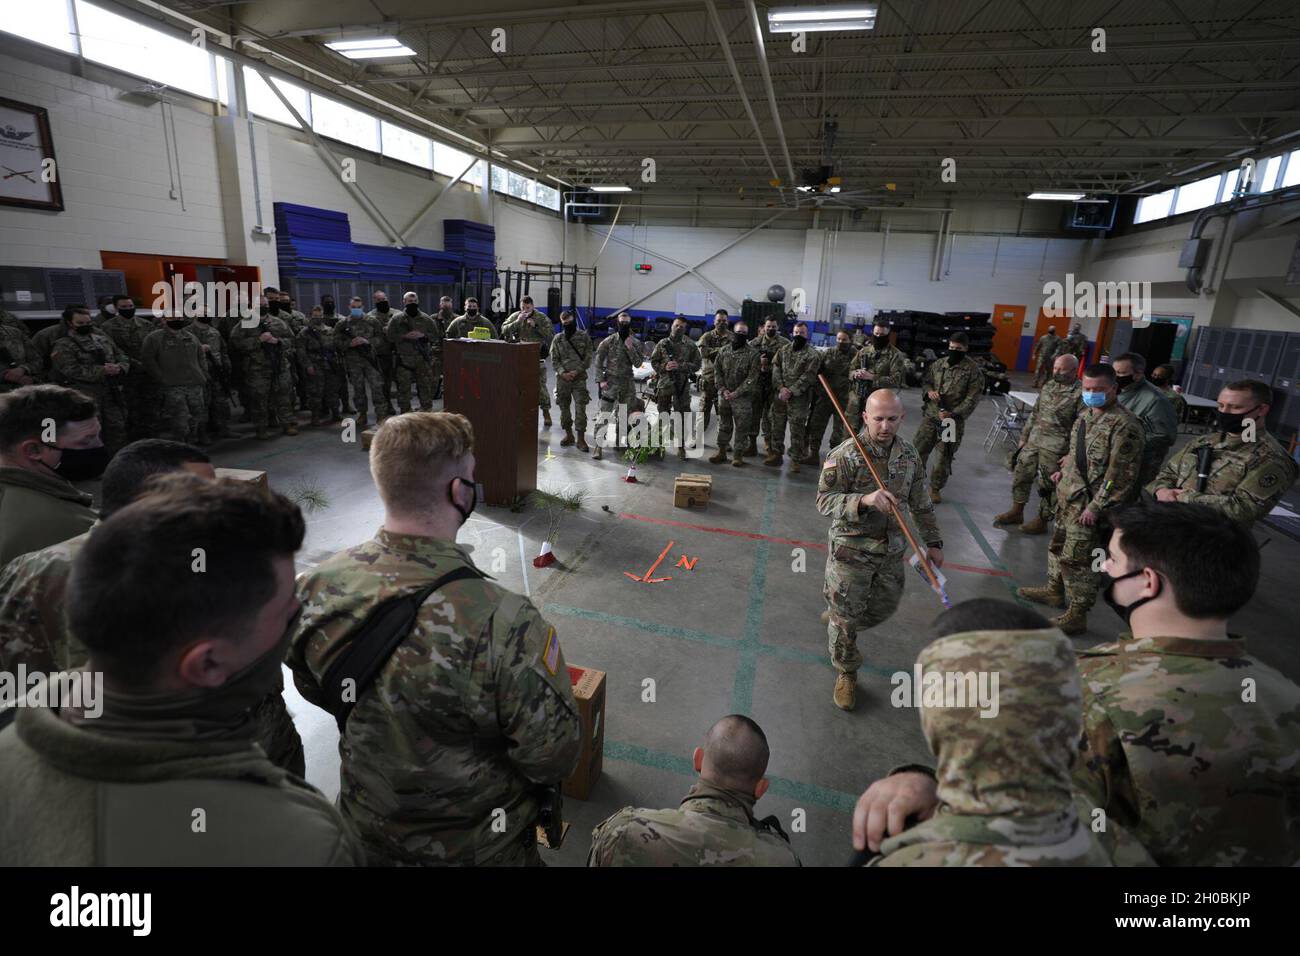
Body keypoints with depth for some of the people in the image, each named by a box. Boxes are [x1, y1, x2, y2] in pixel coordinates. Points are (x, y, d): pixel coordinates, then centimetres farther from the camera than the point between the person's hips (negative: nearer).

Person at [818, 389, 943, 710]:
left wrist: (933, 542, 12)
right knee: (845, 617, 5)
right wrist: (864, 500, -38)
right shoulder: (844, 456, -19)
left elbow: (921, 502, 10)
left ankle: (836, 617, 50)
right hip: (851, 550, -5)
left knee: (884, 608, 20)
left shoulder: (909, 454, -1)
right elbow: (824, 500, -23)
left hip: (891, 549, 6)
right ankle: (846, 674, 29)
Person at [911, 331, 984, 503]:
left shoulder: (974, 371, -9)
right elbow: (926, 381, 17)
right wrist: (929, 391, -8)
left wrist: (952, 414, -22)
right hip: (930, 416, 3)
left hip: (953, 421, -3)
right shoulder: (938, 364, 4)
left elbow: (972, 399, -11)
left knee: (945, 457, 8)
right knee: (918, 449, 8)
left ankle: (935, 488, 24)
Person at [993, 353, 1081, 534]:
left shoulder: (1081, 394, -15)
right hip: (1033, 442, 7)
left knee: (1047, 485, 4)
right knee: (1021, 475, 13)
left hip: (1055, 449, -7)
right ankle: (1016, 512, 29)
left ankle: (1042, 520, 20)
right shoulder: (1049, 386, 7)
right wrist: (1024, 437, 15)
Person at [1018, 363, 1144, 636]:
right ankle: (1054, 590, 41)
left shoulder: (1124, 425, -19)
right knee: (1059, 544, 23)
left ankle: (1077, 614, 8)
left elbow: (1120, 473, -22)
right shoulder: (1087, 415, 10)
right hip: (1068, 495, 9)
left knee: (1077, 558, -4)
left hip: (1088, 503, -9)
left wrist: (1096, 507, -23)